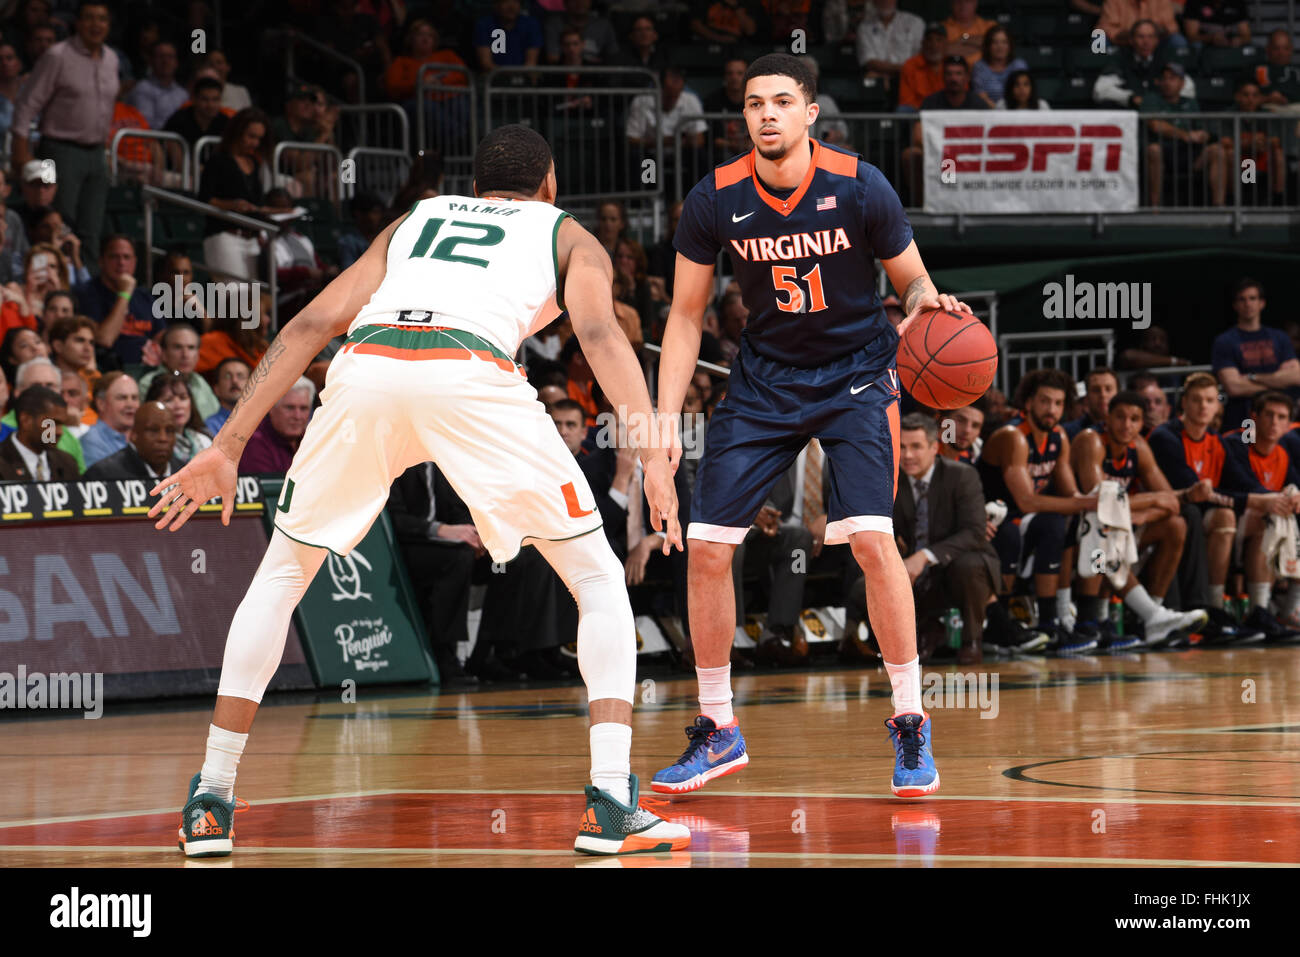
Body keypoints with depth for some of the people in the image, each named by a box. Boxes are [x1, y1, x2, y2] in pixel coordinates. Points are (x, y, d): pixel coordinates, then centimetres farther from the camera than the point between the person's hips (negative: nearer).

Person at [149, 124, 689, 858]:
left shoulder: (415, 220, 38)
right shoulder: (568, 236, 30)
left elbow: (313, 324, 26)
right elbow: (600, 332, 8)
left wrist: (229, 448, 22)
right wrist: (653, 452, -3)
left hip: (367, 365, 3)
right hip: (472, 369, -3)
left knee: (280, 576, 25)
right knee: (600, 581, 14)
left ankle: (211, 803, 19)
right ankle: (613, 803, 1)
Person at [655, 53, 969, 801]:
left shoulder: (859, 187, -16)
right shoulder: (716, 200, -10)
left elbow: (912, 278, -2)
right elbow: (687, 317, 1)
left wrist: (925, 300, -26)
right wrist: (664, 422, -6)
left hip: (856, 374, -3)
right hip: (766, 379, 3)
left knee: (871, 537, -21)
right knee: (708, 549, -6)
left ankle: (911, 726, -6)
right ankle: (718, 733, 11)